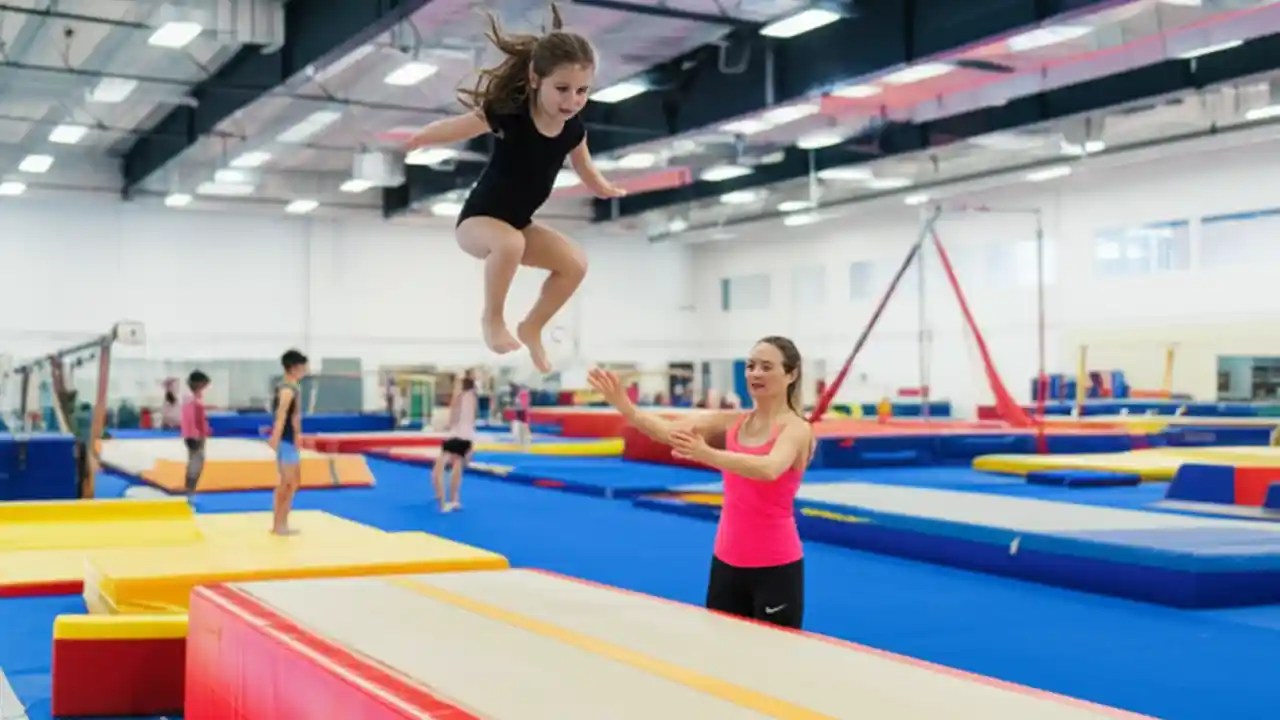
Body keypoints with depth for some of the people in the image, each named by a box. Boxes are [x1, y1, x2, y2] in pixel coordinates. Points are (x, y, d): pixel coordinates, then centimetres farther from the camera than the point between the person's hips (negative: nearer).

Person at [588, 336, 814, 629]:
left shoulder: (797, 429, -12)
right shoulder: (731, 423, 4)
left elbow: (769, 469, -33)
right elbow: (669, 430, -8)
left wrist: (707, 454, -46)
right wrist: (625, 407, -26)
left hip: (776, 567, -5)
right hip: (727, 562, 6)